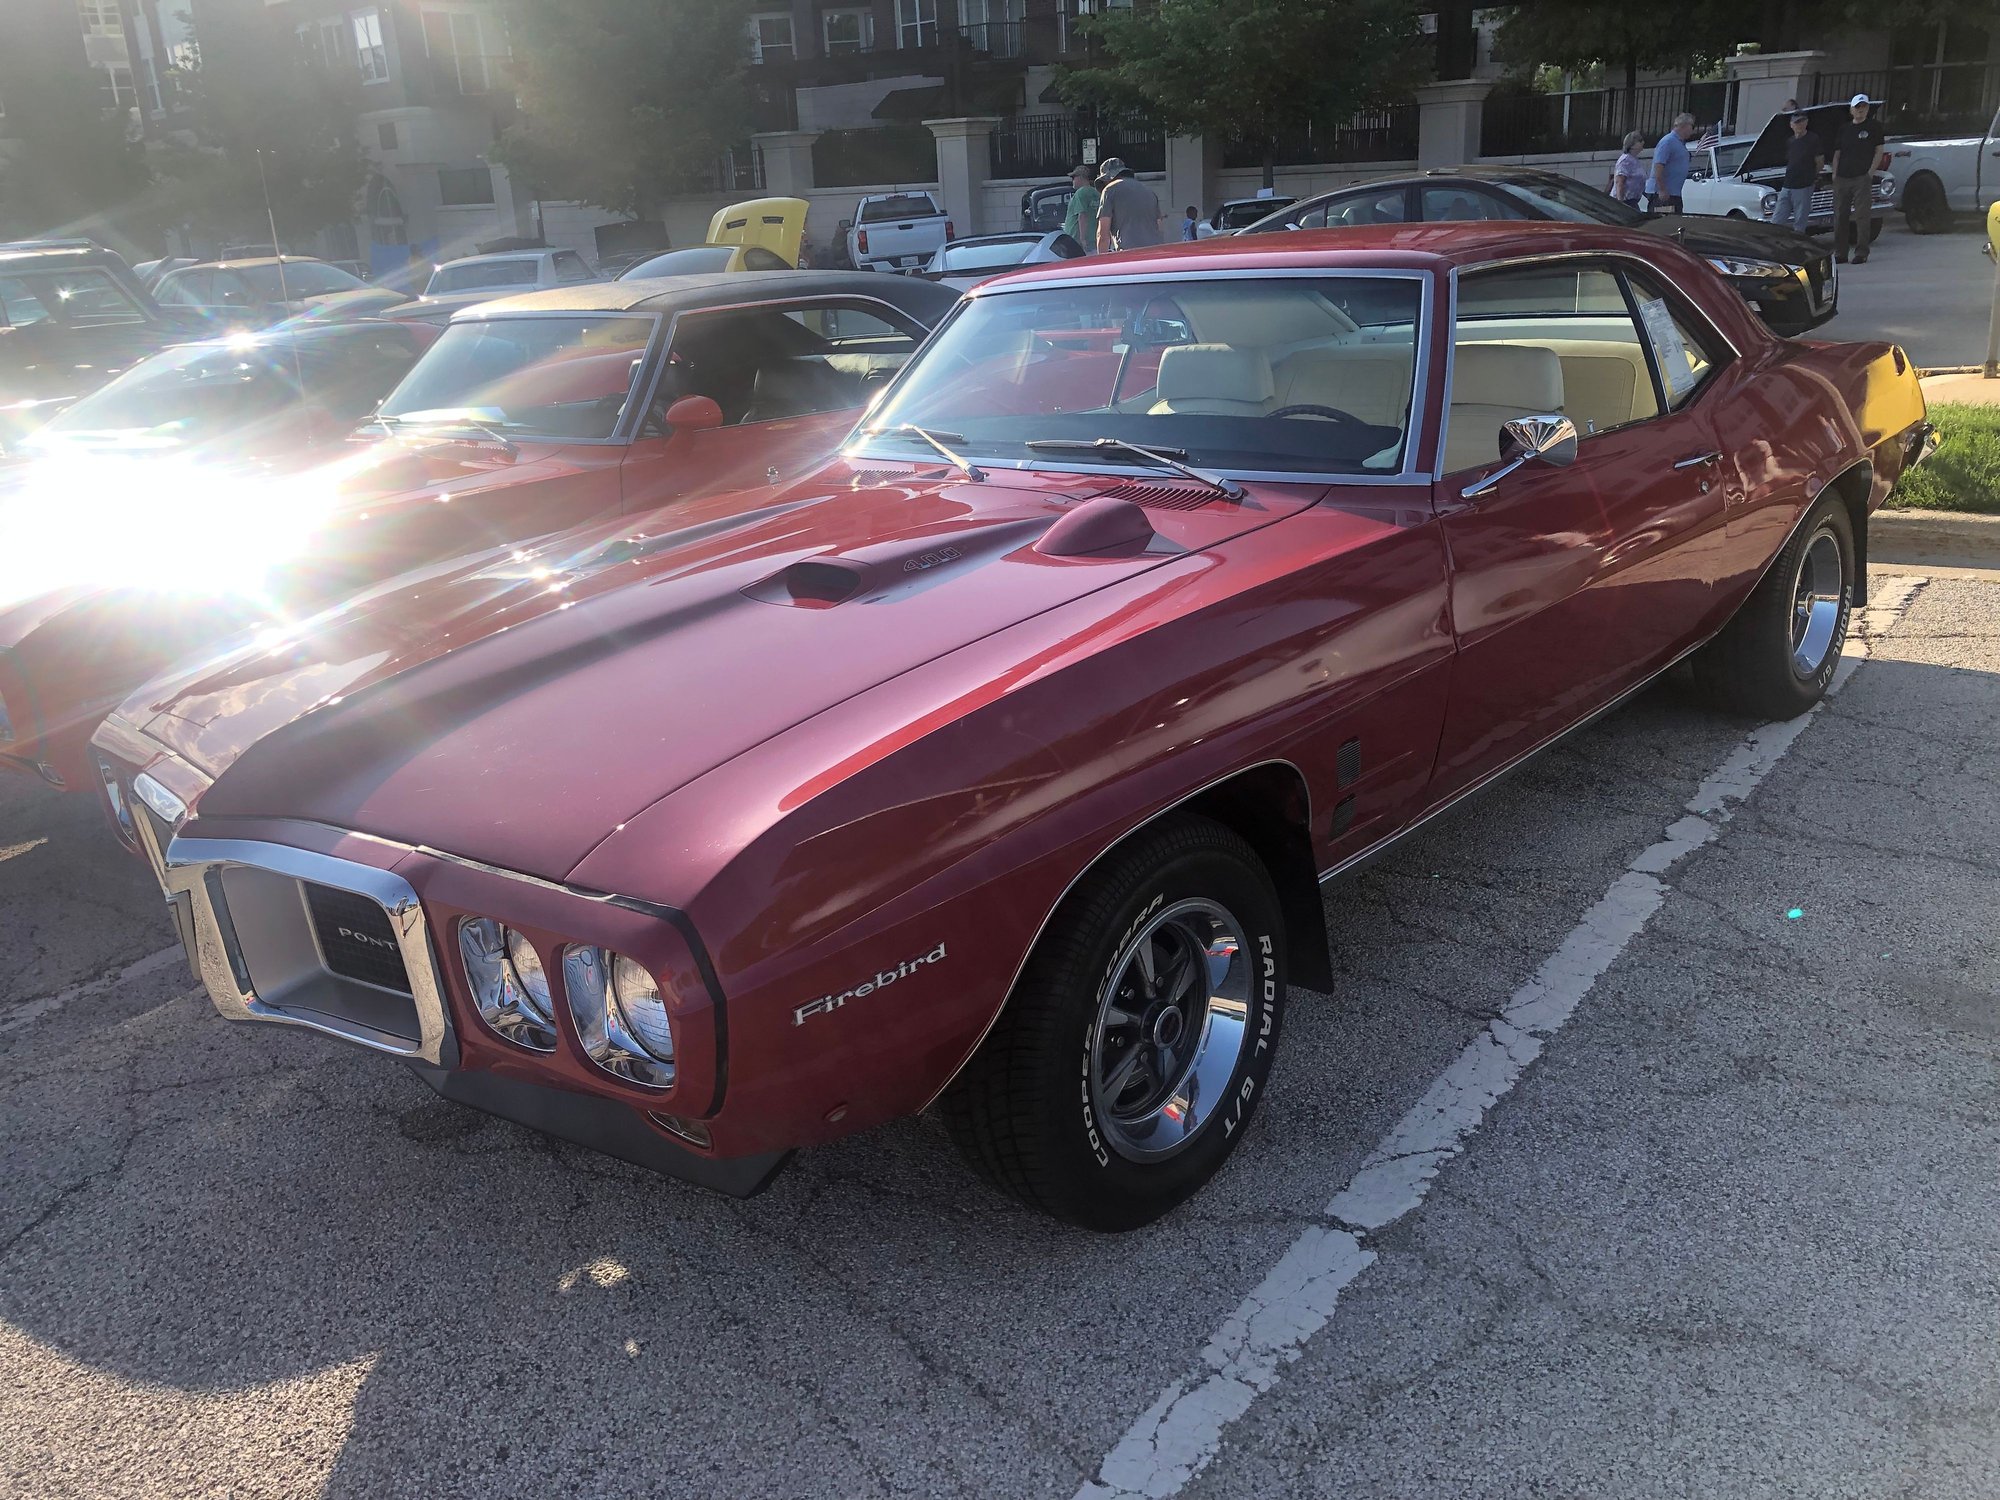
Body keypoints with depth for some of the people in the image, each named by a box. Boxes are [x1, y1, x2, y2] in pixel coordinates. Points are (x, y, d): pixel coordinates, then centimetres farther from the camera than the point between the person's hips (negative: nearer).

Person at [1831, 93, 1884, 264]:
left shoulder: (1873, 127, 5)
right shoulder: (1844, 129, 15)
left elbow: (1879, 151, 3)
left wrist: (1871, 172, -8)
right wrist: (1835, 174, 3)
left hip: (1862, 178, -4)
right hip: (1842, 178, 4)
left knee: (1863, 216, -6)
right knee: (1840, 216, 3)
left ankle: (1861, 253, -5)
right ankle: (1840, 253, 9)